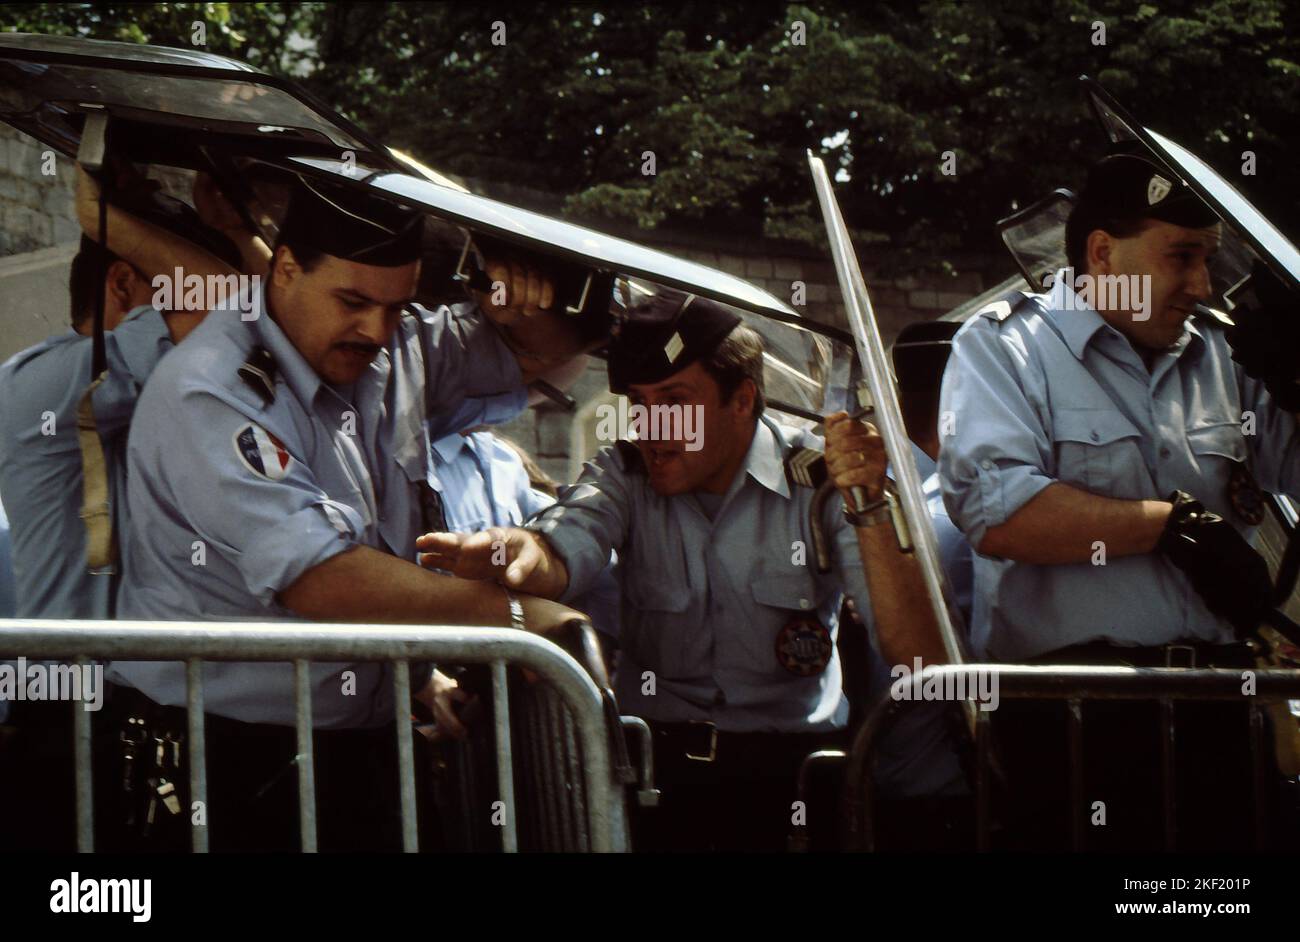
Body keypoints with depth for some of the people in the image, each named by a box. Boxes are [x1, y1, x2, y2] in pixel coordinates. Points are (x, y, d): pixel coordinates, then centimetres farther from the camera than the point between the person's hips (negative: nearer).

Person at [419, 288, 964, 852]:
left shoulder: (819, 479, -4)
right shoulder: (625, 473, 5)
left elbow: (919, 658, -12)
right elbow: (564, 553, -18)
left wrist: (869, 511, -25)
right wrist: (525, 554, -42)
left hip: (791, 758, 0)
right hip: (652, 758, 0)